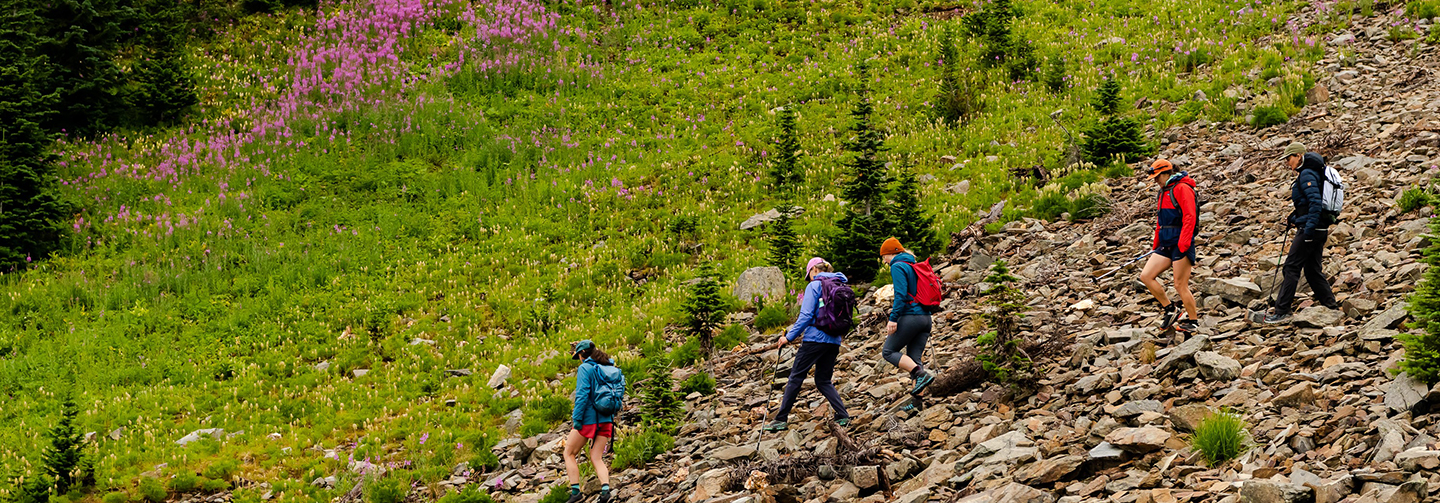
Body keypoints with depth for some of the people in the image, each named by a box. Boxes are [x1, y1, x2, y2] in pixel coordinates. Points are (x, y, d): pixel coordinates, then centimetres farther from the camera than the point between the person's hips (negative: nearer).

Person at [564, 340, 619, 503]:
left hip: (588, 418, -6)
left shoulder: (585, 368, -10)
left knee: (569, 453, 9)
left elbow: (582, 395, -18)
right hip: (606, 419, 6)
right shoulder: (611, 369, 11)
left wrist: (577, 418, -16)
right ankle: (605, 488, -16)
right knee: (597, 458, 7)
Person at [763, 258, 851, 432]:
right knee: (824, 381, 15)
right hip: (834, 342, 6)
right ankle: (843, 416, 0)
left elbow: (806, 315, -14)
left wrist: (789, 337, -8)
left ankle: (781, 419, 3)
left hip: (815, 338, -6)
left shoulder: (814, 286, -7)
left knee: (796, 377, 2)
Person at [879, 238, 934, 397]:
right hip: (926, 317, 9)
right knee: (913, 358, 8)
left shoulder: (898, 267, -6)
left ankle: (921, 374, -20)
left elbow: (901, 294, -17)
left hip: (911, 317, -9)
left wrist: (893, 318, -19)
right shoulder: (914, 266, 21)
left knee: (888, 351, -1)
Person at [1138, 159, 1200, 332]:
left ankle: (1193, 321, 8)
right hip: (1166, 245, 9)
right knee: (1146, 276, 0)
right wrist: (1156, 246, 25)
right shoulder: (1164, 192, 20)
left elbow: (1189, 218, -18)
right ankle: (1169, 310, 9)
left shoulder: (1182, 189, -10)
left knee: (1180, 285, -5)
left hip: (1181, 243, -9)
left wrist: (1183, 245, -24)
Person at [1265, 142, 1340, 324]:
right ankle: (1332, 307, 13)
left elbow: (1316, 202, -23)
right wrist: (1294, 218, 21)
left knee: (1291, 268, -6)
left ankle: (1281, 312, -5)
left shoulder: (1307, 175, -14)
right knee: (1313, 270, 13)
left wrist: (1309, 229, -24)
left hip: (1310, 229, -10)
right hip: (1320, 230, 10)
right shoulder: (1309, 173, 17)